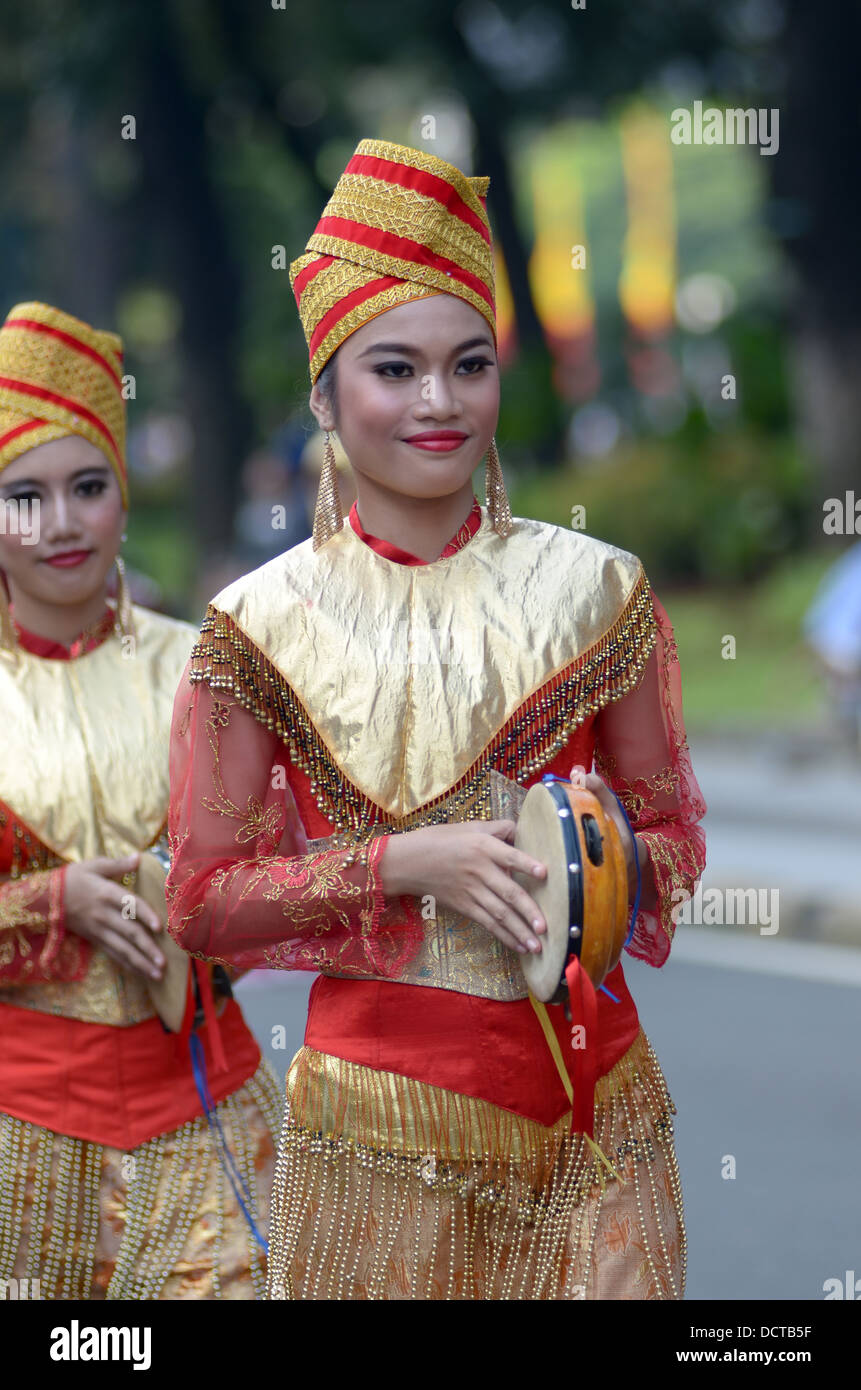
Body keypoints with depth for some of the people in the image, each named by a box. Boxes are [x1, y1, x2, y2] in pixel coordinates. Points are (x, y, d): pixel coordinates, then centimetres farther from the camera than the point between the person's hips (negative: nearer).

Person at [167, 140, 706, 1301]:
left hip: (590, 1099, 1)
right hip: (382, 1100, -1)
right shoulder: (265, 625, -1)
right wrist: (401, 865, -15)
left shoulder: (595, 589, 3)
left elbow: (672, 833, 9)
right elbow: (204, 900, -1)